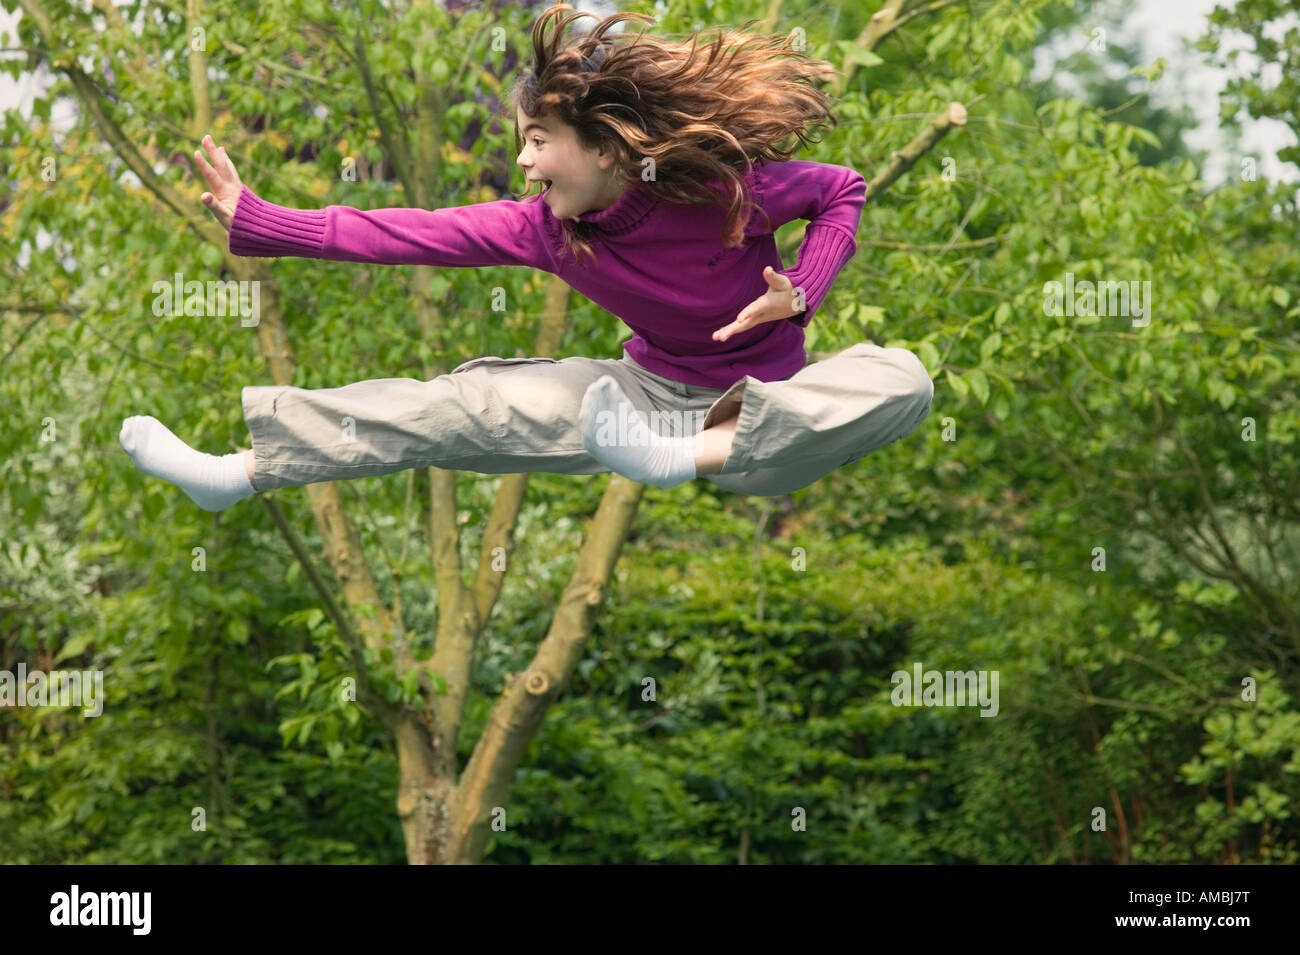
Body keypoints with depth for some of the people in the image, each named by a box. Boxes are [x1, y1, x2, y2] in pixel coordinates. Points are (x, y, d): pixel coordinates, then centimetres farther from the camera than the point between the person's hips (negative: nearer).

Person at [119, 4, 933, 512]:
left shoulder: (725, 187, -24)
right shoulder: (545, 228, -11)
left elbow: (843, 190, -9)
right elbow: (414, 235, -13)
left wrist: (802, 295, -24)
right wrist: (257, 222, -16)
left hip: (765, 402, -4)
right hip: (651, 391, 4)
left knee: (901, 379, -36)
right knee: (468, 401, -10)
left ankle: (683, 459, -46)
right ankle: (237, 471, -16)